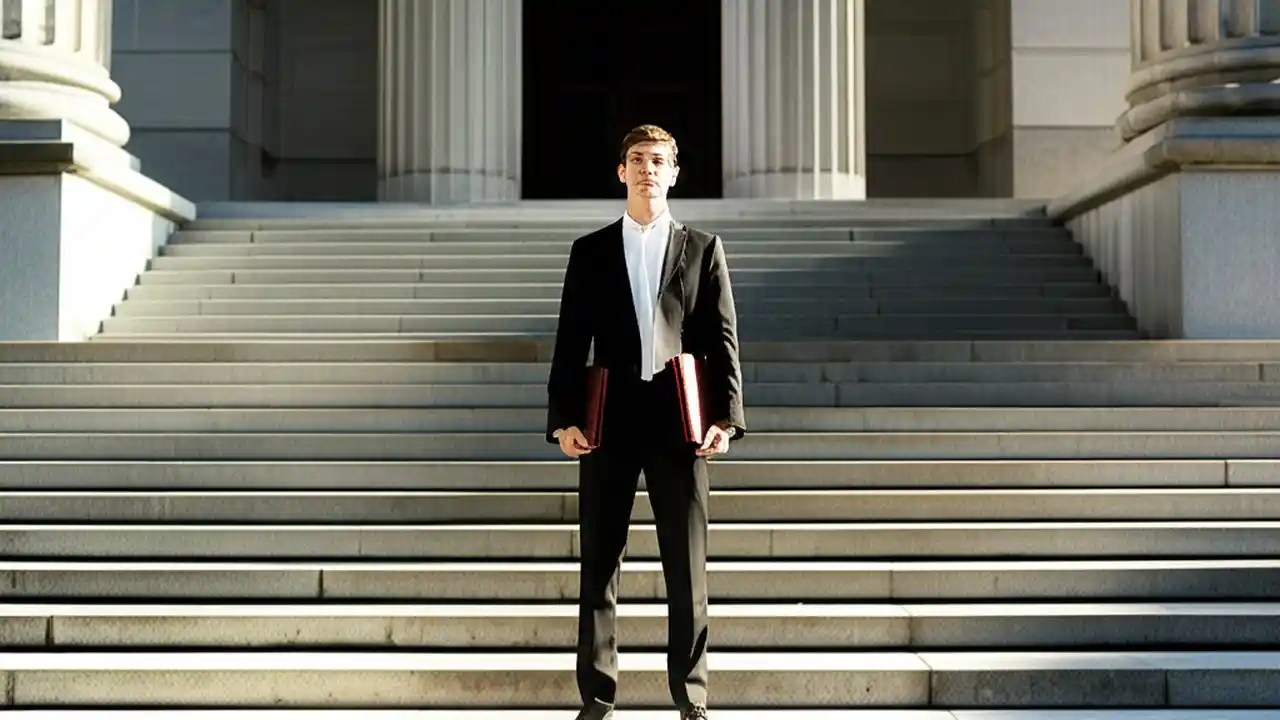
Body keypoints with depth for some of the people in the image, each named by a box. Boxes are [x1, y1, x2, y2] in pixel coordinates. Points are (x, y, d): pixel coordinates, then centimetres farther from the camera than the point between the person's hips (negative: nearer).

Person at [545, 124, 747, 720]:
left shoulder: (703, 248, 9)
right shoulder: (590, 251, 10)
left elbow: (722, 340, 4)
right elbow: (570, 343, 6)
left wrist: (725, 417, -7)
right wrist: (563, 419, -5)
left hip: (679, 423, 0)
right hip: (610, 423, 1)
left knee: (687, 571, 3)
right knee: (598, 566, 4)